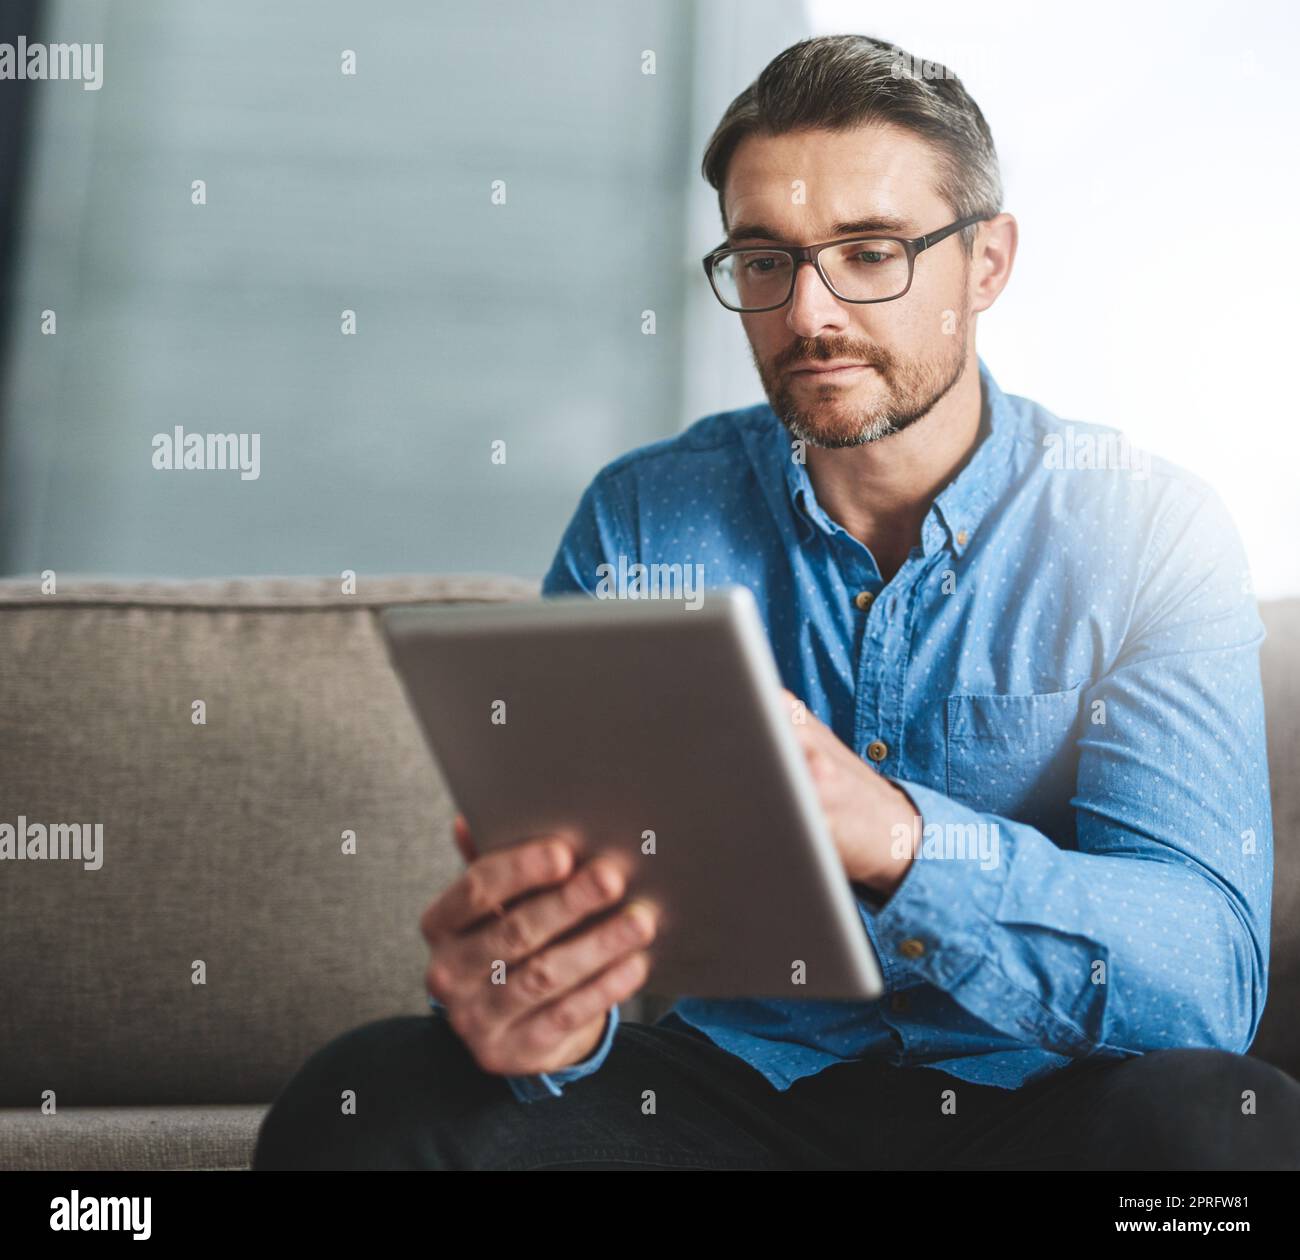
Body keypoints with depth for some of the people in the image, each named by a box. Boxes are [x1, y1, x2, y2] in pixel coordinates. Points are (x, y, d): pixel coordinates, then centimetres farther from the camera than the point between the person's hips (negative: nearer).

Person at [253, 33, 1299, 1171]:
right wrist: (523, 996, -32)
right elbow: (550, 895, -6)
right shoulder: (637, 522, 0)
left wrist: (894, 835, -36)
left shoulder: (1146, 532, -5)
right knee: (361, 1104, -23)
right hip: (732, 1086, 1)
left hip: (1034, 1100, 0)